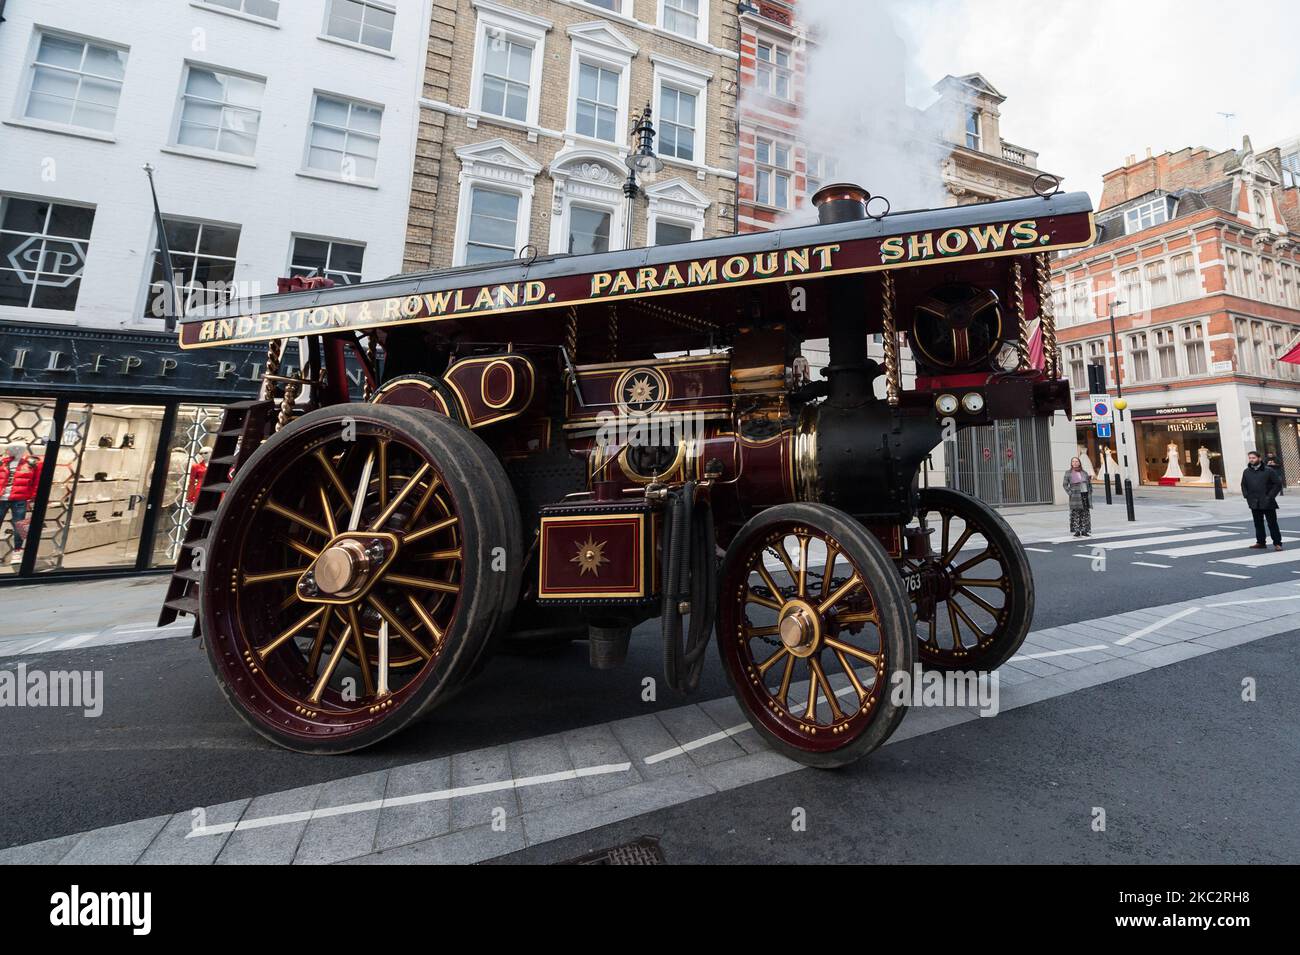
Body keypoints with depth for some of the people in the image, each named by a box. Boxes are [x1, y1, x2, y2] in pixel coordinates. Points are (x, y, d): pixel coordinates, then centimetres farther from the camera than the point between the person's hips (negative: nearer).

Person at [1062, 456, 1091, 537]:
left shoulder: (1084, 472, 12)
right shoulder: (1068, 473, 0)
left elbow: (1089, 483, 19)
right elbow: (1064, 484, -3)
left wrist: (1090, 492, 8)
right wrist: (1070, 493, -12)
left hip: (1085, 495, 5)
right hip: (1075, 496, -4)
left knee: (1086, 514, 6)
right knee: (1075, 514, -5)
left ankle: (1084, 531, 13)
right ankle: (1076, 531, -1)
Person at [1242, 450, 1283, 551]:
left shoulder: (1269, 470, -6)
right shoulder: (1246, 472, 7)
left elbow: (1278, 484, -6)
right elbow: (1243, 485, 17)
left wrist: (1270, 496, -11)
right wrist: (1247, 496, 5)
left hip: (1267, 503, -4)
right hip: (1254, 504, 4)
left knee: (1272, 524, 1)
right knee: (1258, 524, 10)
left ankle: (1277, 543, 8)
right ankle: (1260, 542, 18)